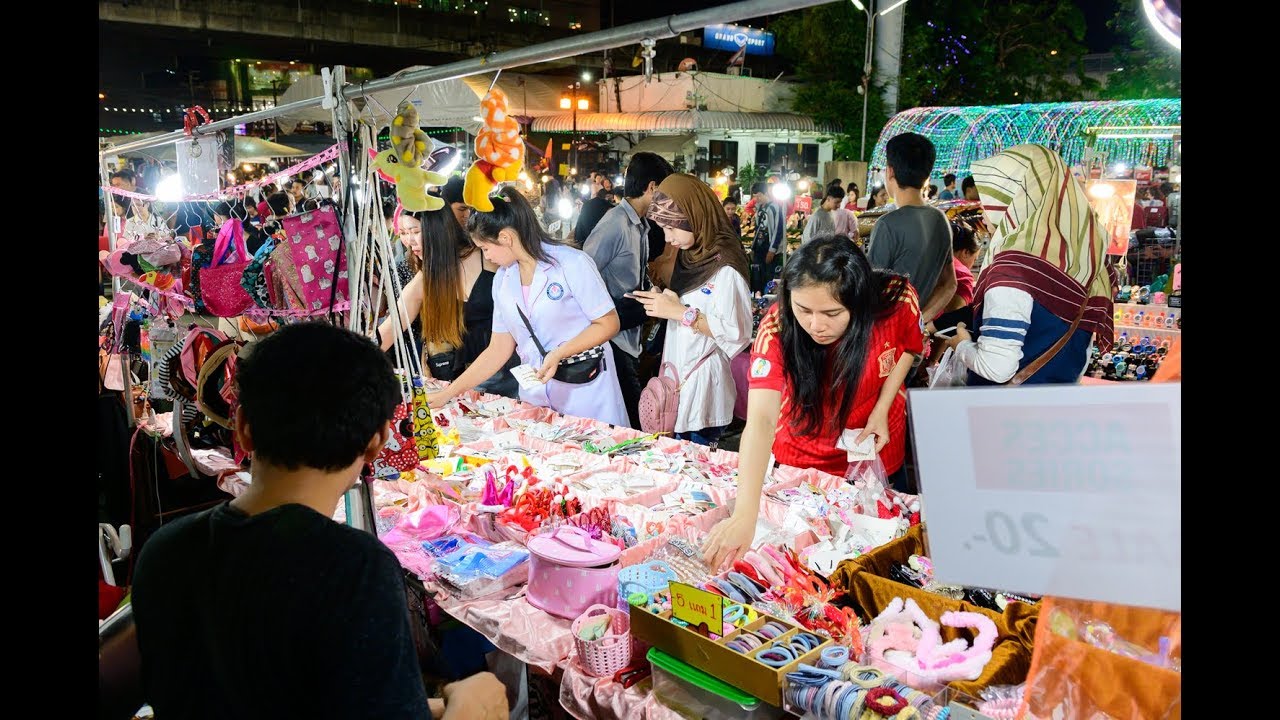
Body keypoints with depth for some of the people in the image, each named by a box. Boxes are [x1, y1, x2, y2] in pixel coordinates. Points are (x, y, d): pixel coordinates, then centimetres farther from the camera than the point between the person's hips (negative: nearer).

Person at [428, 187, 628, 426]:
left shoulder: (572, 263, -10)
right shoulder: (502, 280, 8)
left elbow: (609, 324, -9)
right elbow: (498, 350, 9)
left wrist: (559, 353, -20)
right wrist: (447, 394, 6)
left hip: (587, 392, -4)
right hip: (535, 395, 4)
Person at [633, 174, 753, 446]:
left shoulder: (724, 267, -18)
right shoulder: (685, 256, 8)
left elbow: (737, 333, -22)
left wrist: (681, 313, -19)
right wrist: (663, 303, 1)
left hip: (703, 383, -8)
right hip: (675, 375, 8)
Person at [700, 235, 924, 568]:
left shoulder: (898, 300, -29)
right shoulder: (778, 328, -35)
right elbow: (761, 421, -45)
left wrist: (882, 408, -17)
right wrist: (745, 514, -56)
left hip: (877, 453, 2)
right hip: (801, 459, -1)